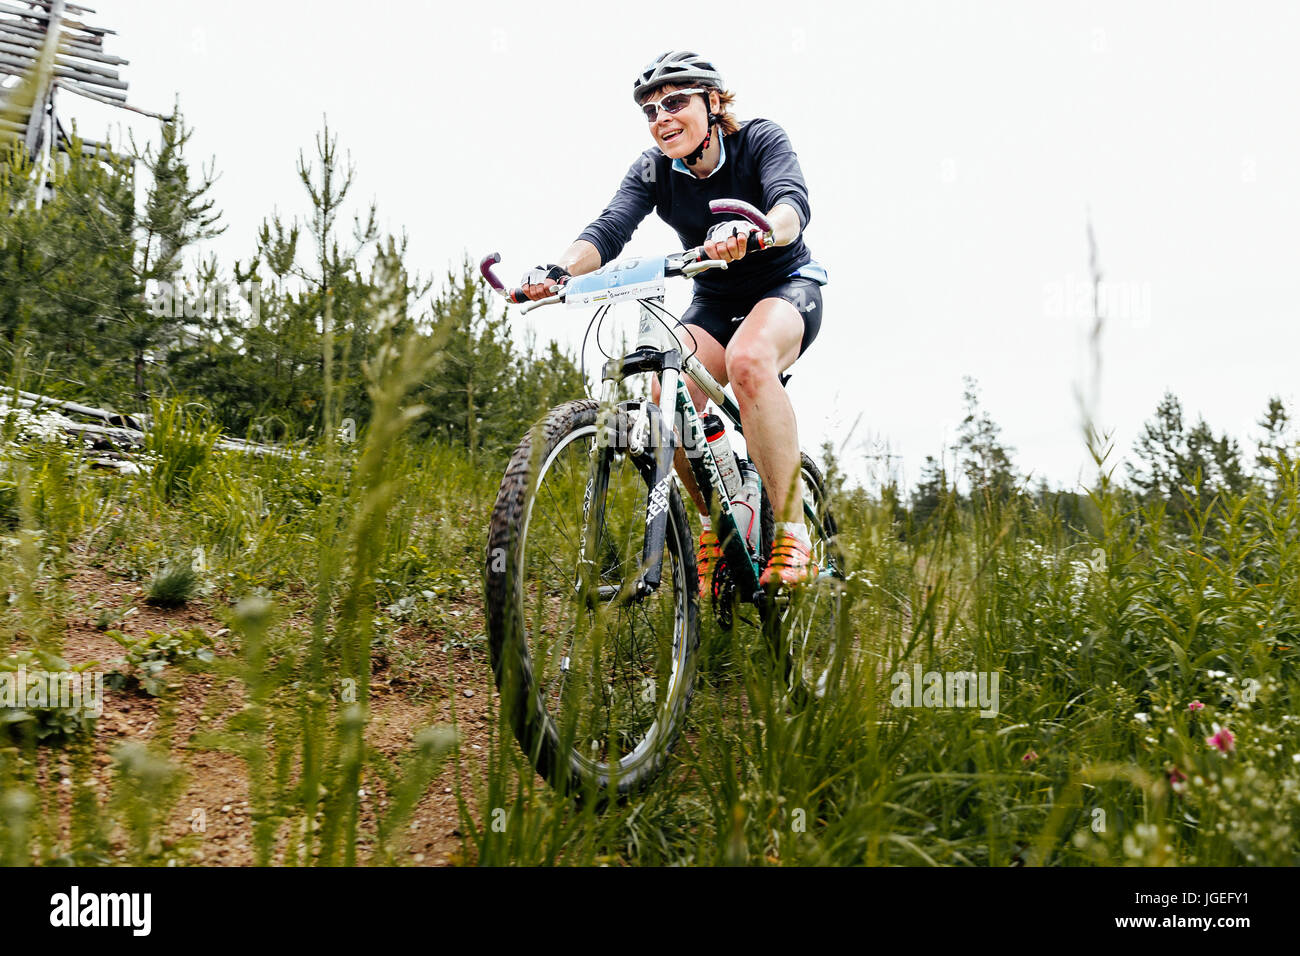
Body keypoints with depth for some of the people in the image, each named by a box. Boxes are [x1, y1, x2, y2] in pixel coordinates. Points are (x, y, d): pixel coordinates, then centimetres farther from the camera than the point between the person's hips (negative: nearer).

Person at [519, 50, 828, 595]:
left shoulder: (761, 141, -14)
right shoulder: (653, 171, -6)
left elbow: (792, 206, -35)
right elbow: (609, 229, -24)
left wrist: (748, 233, -59)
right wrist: (558, 272, -46)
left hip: (787, 288, -3)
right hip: (713, 301, 4)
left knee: (748, 360, -39)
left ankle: (793, 533, -32)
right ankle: (713, 525, -7)